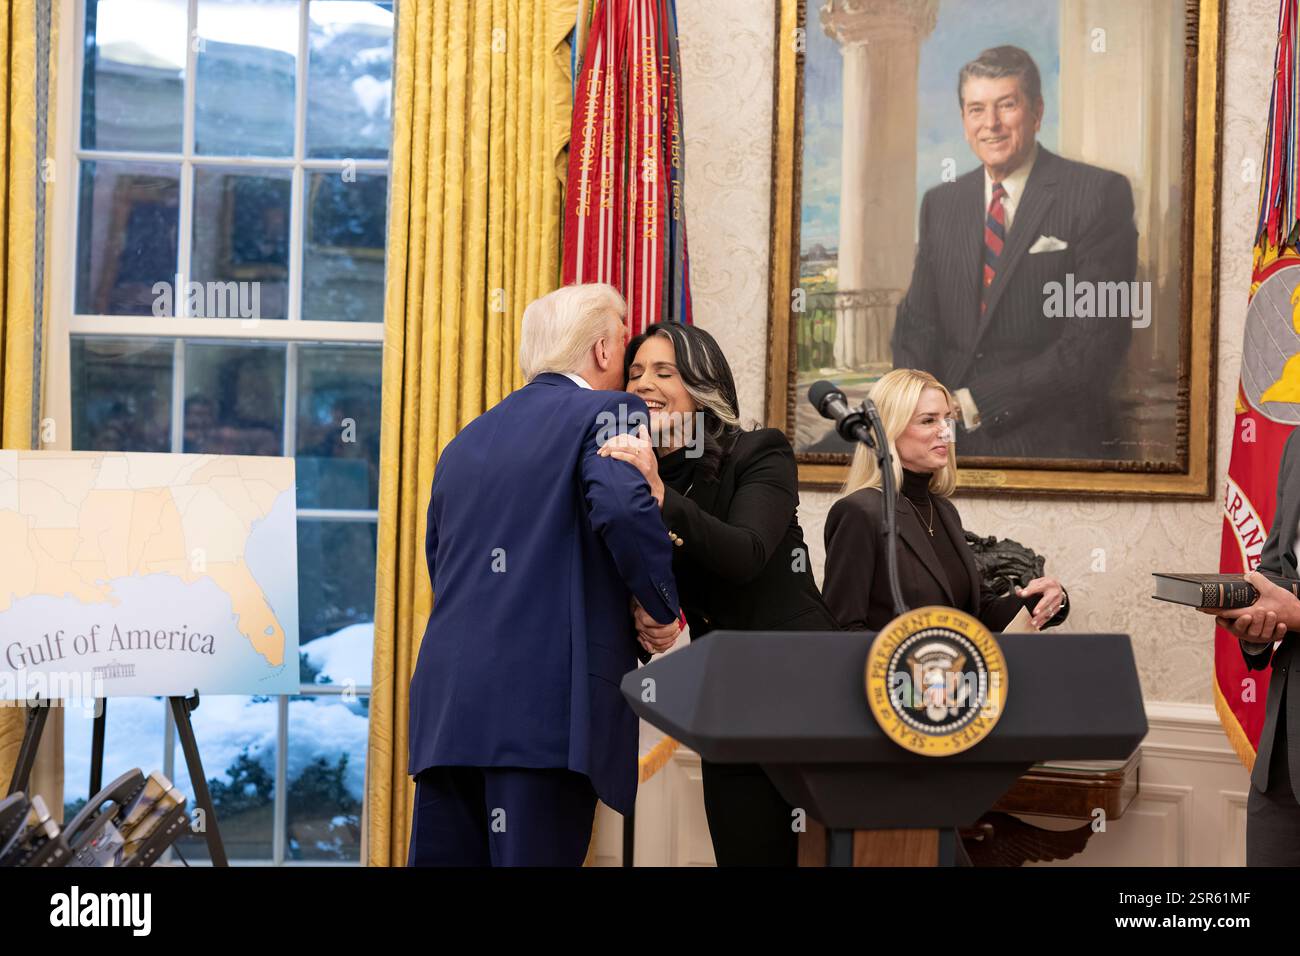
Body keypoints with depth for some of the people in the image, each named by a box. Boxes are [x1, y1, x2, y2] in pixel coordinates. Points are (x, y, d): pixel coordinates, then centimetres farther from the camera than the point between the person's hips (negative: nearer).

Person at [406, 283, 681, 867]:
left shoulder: (466, 440, 22)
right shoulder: (609, 413, 0)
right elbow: (624, 507, -19)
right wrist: (662, 609, -6)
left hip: (444, 705, 7)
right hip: (549, 702, -7)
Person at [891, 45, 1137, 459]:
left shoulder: (1099, 194, -2)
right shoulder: (940, 204, 16)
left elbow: (1098, 340, -9)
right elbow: (918, 320, 15)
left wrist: (976, 402, -12)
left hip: (1055, 441, -4)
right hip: (953, 439, 5)